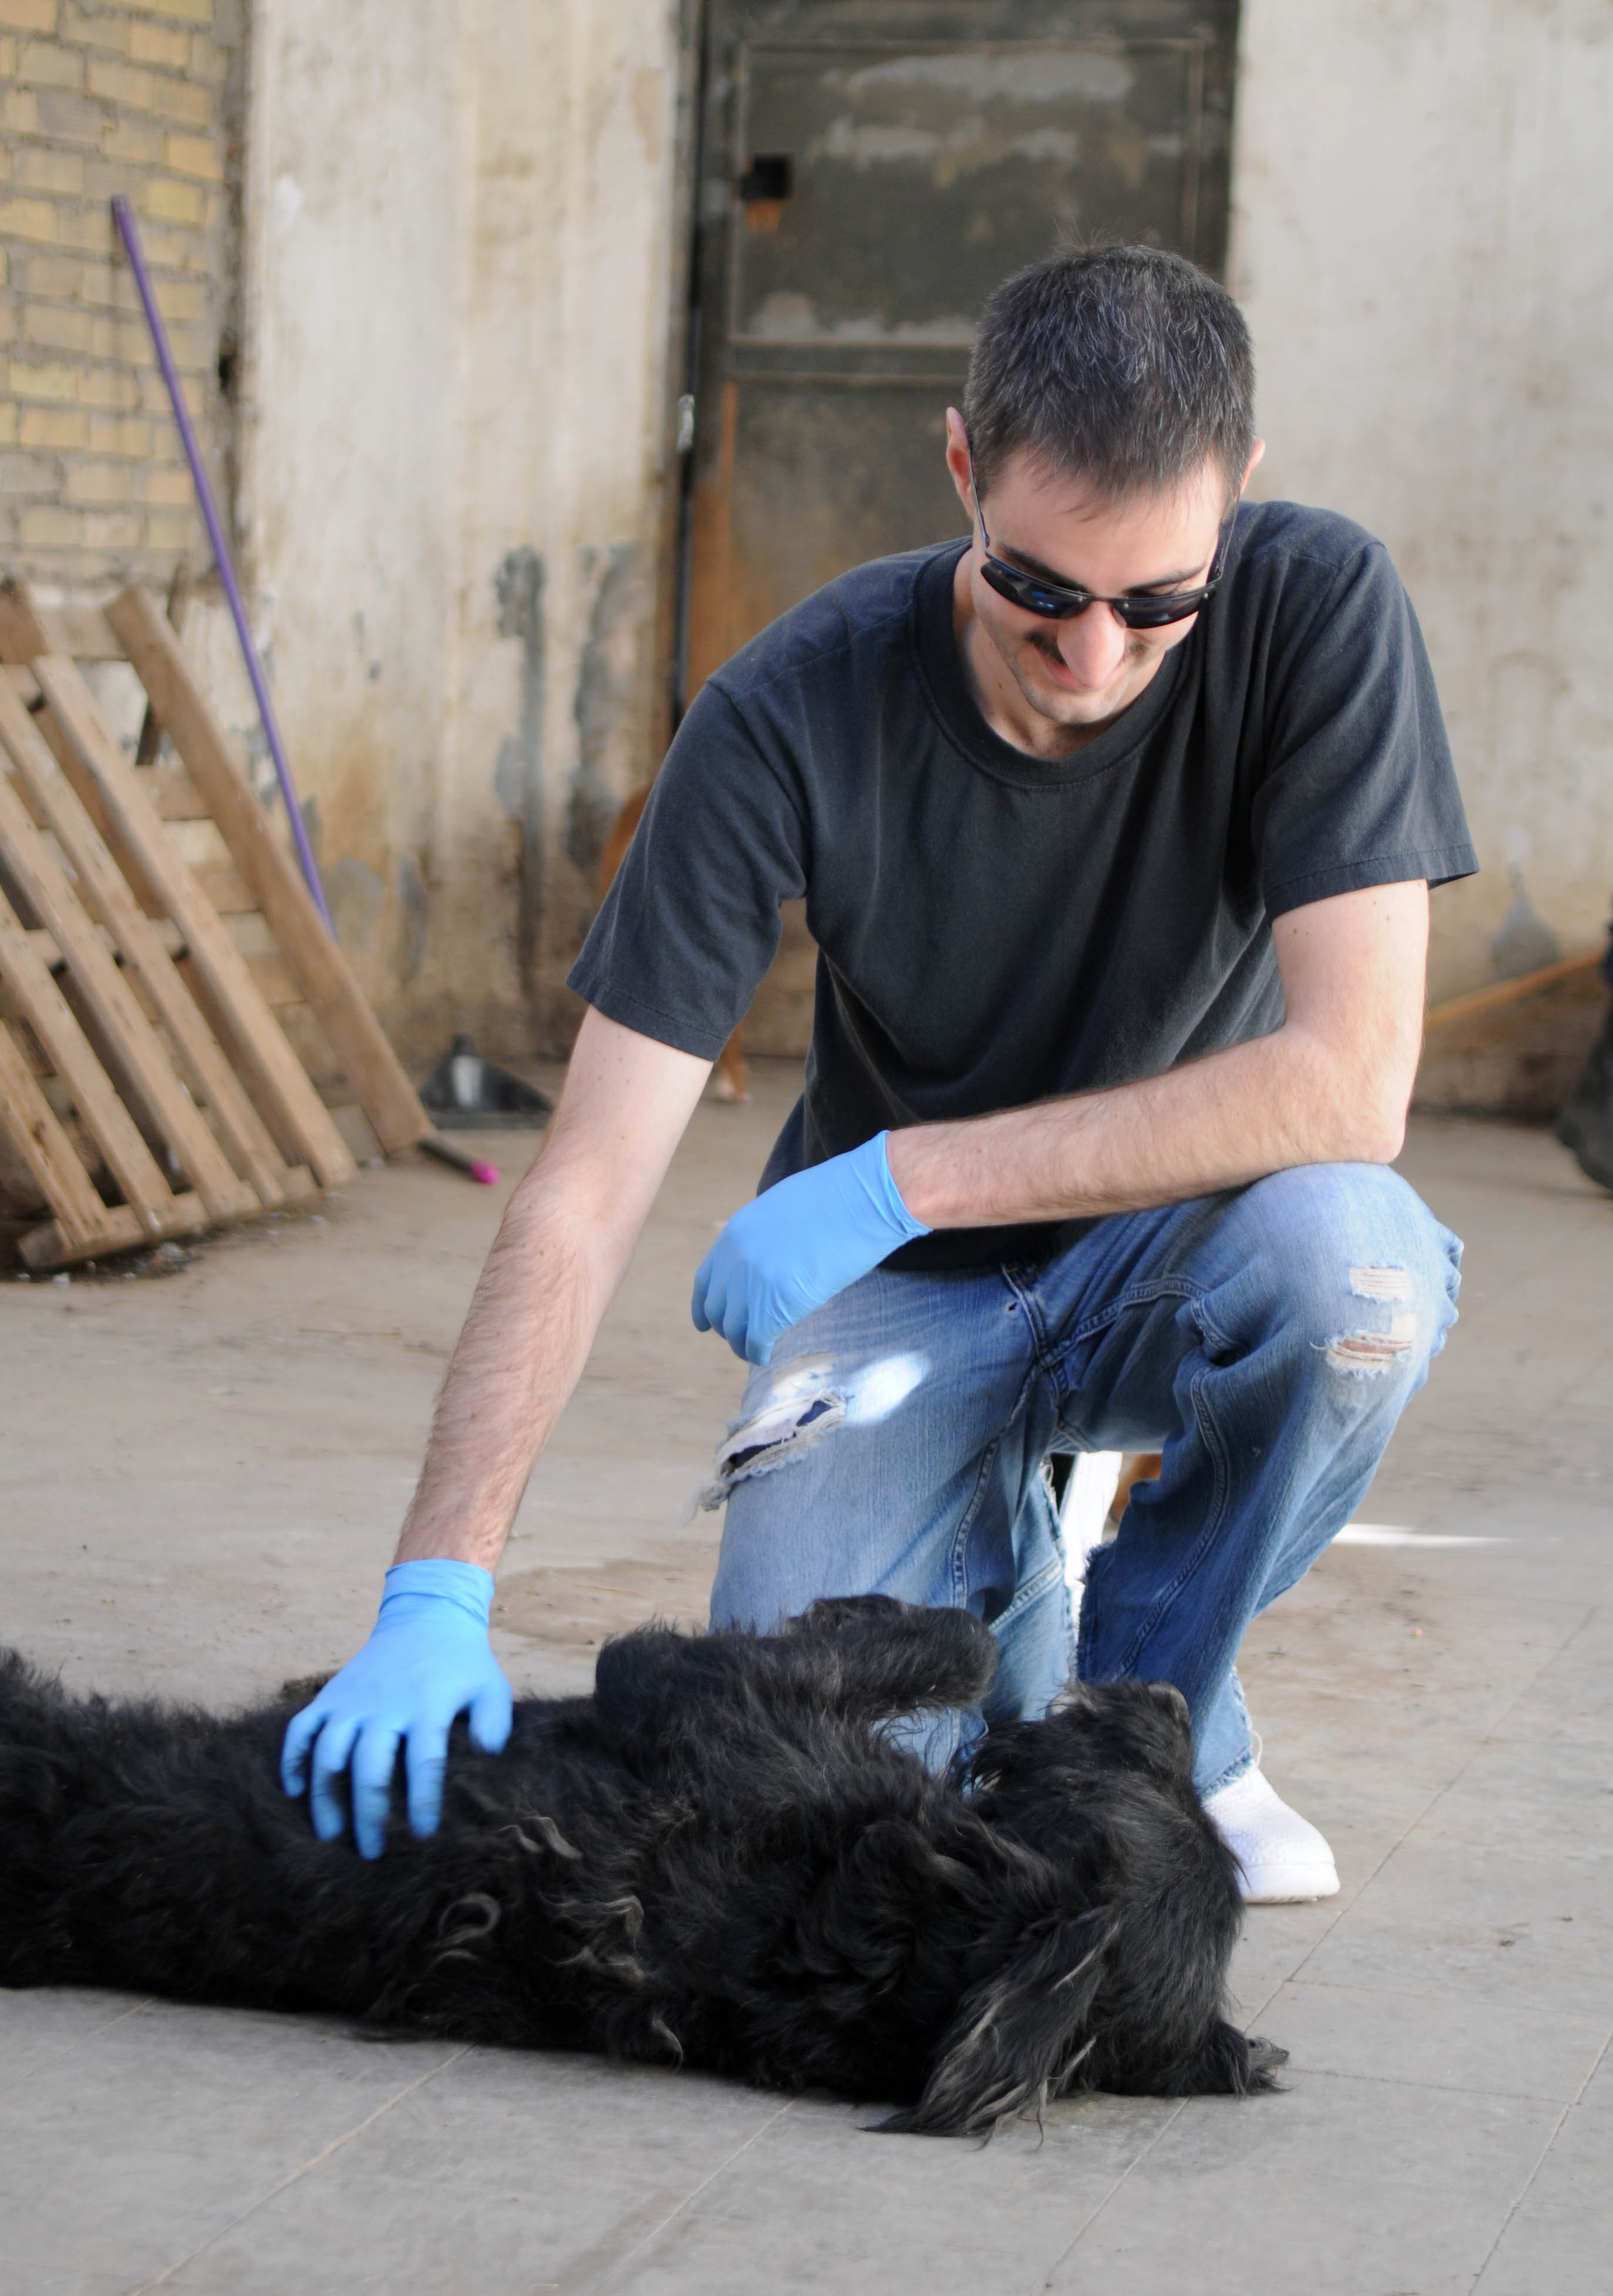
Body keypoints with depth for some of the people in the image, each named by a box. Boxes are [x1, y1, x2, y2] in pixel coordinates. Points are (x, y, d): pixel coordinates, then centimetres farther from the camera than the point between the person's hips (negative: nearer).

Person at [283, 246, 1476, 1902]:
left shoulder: (1317, 611, -22)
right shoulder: (794, 713, -22)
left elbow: (1349, 1083, -28)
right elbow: (583, 1198, -22)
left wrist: (898, 1176, -29)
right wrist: (435, 1593, -33)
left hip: (1175, 1255, 1)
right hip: (901, 1289, 0)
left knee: (1352, 1252, -35)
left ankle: (1152, 1715, -6)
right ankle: (1003, 1561, 14)